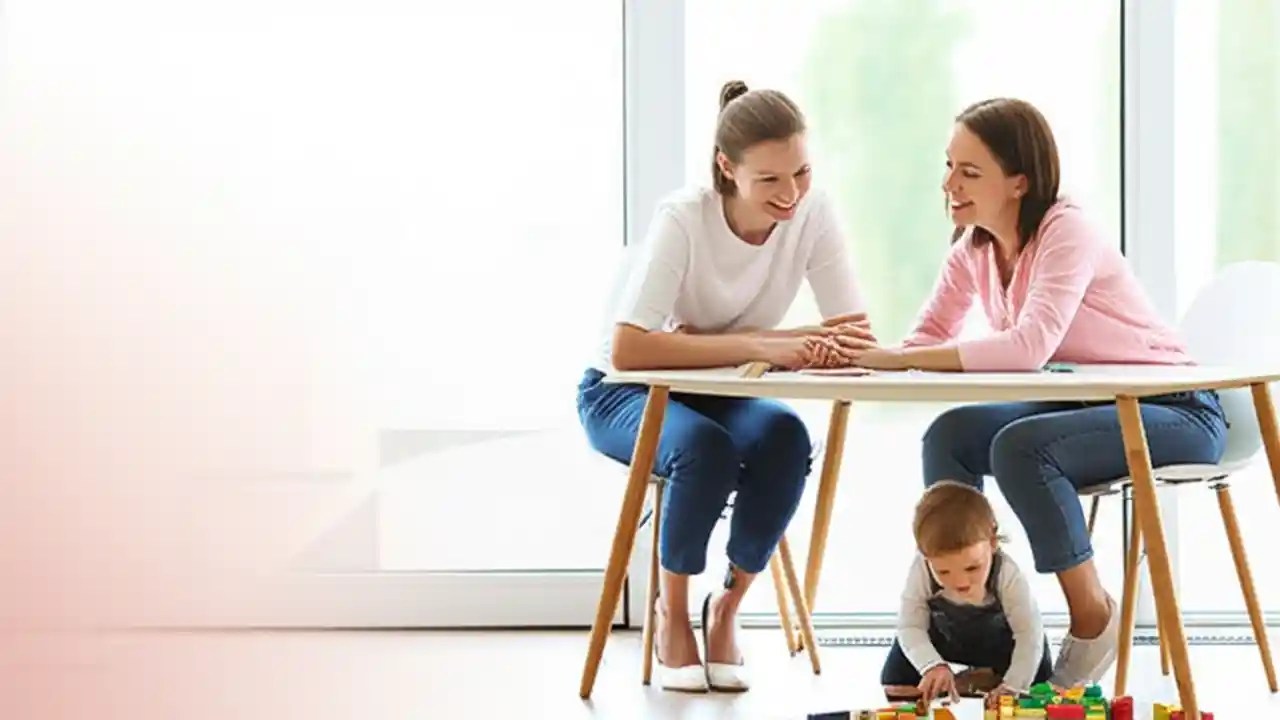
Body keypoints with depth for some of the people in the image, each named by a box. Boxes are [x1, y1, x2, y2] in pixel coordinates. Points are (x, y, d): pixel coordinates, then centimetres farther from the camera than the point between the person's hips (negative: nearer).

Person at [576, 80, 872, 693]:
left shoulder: (812, 214, -15)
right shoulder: (683, 219, -26)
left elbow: (857, 337, -16)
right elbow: (626, 350, -36)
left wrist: (811, 344, -38)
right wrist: (757, 346, -42)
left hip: (723, 395, 4)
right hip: (624, 395, -3)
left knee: (785, 437, -30)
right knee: (705, 447, -35)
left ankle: (728, 605, -7)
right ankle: (672, 609, -8)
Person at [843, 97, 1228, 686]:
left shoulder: (1066, 231, -23)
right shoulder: (973, 247, 0)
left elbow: (1030, 347, -37)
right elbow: (928, 339, -3)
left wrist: (900, 359, -37)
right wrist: (873, 356, -27)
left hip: (1176, 413, -8)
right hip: (1080, 402, 8)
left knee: (1020, 448, -30)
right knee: (949, 436, -13)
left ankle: (1093, 618, -12)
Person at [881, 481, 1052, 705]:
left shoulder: (1008, 576, -39)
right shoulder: (921, 572, -35)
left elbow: (1029, 634, -34)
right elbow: (910, 627, -29)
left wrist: (1011, 687, -43)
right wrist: (933, 667, -46)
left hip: (999, 642, -1)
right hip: (945, 640, 1)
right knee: (895, 679, -11)